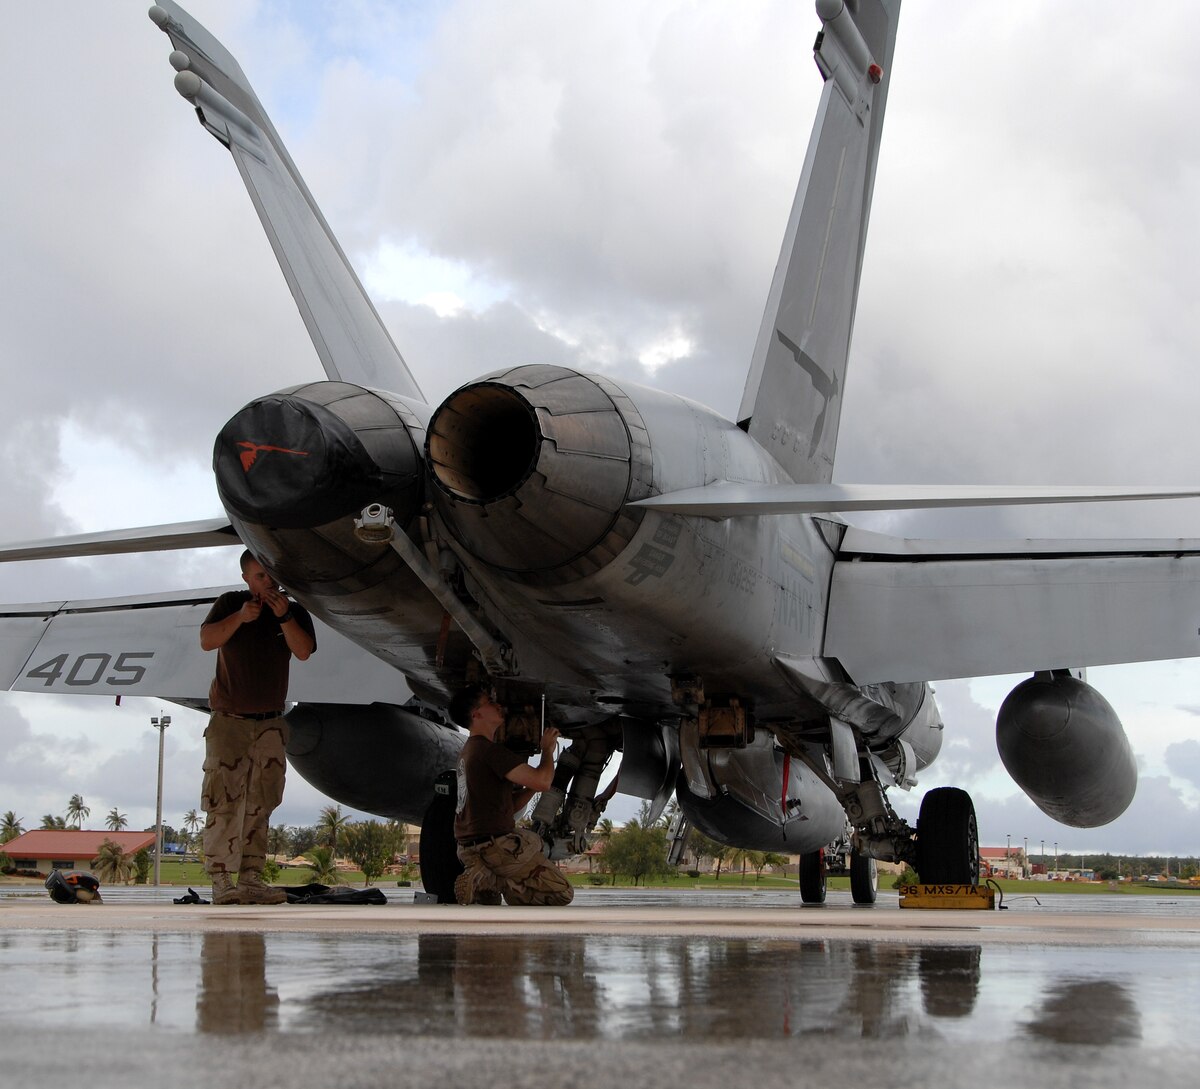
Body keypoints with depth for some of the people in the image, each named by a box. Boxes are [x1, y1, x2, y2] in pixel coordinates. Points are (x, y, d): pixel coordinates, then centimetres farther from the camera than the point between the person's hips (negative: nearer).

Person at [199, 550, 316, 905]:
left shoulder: (294, 611, 5)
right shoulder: (230, 603, 0)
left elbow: (303, 651, -10)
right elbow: (206, 640, -13)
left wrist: (285, 617, -24)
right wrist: (240, 618, -27)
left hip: (270, 723, 3)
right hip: (229, 720, -3)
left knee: (259, 806, 2)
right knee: (224, 801, -11)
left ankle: (251, 879, 5)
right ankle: (222, 882, -13)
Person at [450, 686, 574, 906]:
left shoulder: (467, 752, 19)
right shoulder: (490, 750, -13)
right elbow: (542, 782, -19)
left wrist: (533, 784, 8)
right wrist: (547, 749, -1)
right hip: (497, 846, -9)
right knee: (563, 893, -1)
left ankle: (487, 880, 9)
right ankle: (495, 881, -14)